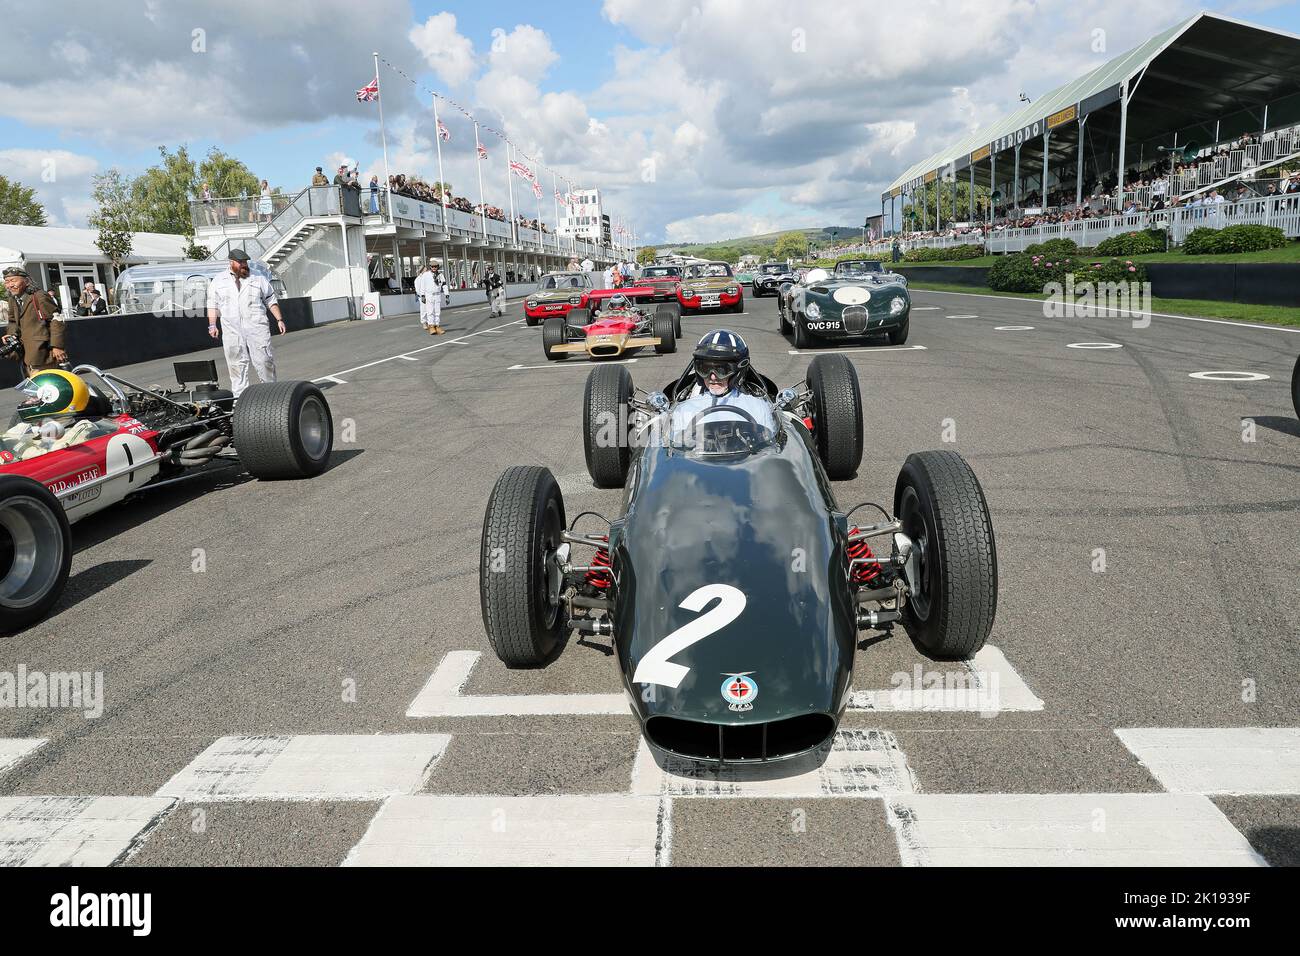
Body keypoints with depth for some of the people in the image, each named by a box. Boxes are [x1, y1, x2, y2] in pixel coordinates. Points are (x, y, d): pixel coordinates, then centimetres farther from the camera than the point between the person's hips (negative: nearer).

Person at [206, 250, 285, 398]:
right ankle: (239, 396, 5)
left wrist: (279, 319, 6)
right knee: (236, 364, 1)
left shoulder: (258, 279, 12)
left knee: (264, 361, -5)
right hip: (231, 331, 1)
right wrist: (212, 325, 4)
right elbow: (212, 304, 13)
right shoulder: (218, 282, 13)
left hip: (257, 328, -1)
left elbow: (271, 301, 14)